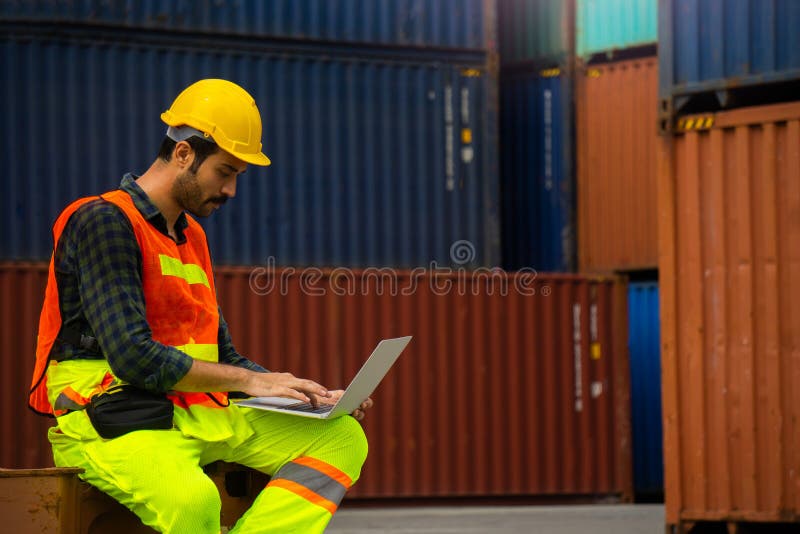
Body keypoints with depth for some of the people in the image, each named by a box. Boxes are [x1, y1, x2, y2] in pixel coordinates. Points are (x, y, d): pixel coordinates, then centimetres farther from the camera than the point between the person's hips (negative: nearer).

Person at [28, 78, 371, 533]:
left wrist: (302, 394, 7)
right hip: (110, 420, -9)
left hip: (197, 414, 9)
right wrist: (248, 380, -11)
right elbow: (134, 357, -17)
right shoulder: (104, 222, -7)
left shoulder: (192, 237, 22)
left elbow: (221, 356, 23)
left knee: (342, 437, -8)